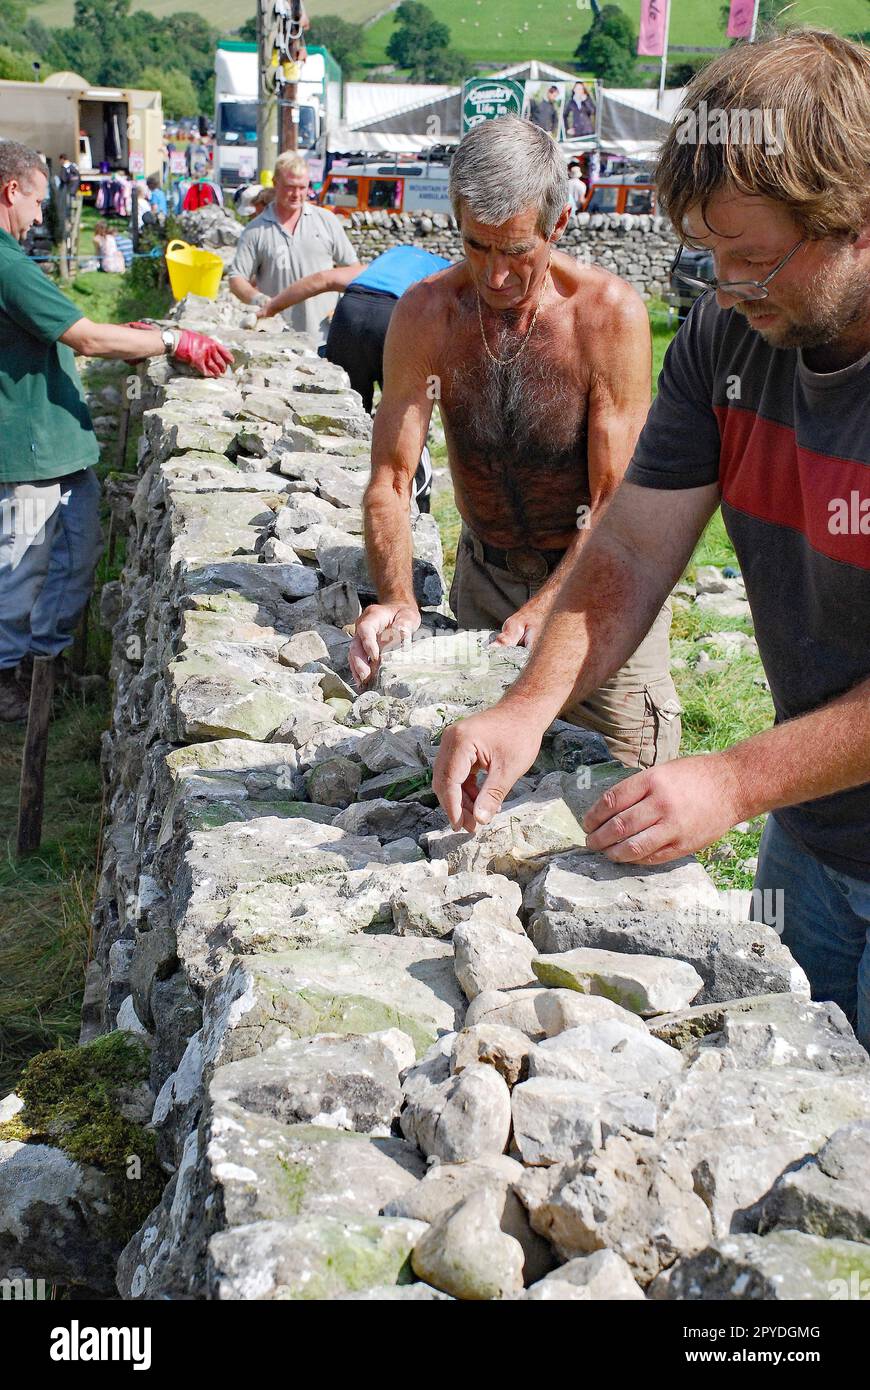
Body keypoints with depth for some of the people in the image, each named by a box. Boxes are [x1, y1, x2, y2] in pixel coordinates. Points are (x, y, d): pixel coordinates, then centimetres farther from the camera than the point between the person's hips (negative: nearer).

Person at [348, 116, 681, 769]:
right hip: (485, 577, 3)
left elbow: (615, 503, -19)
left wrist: (544, 608, -31)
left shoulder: (611, 312, -19)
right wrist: (398, 600, -31)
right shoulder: (425, 314, -12)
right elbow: (390, 481, -14)